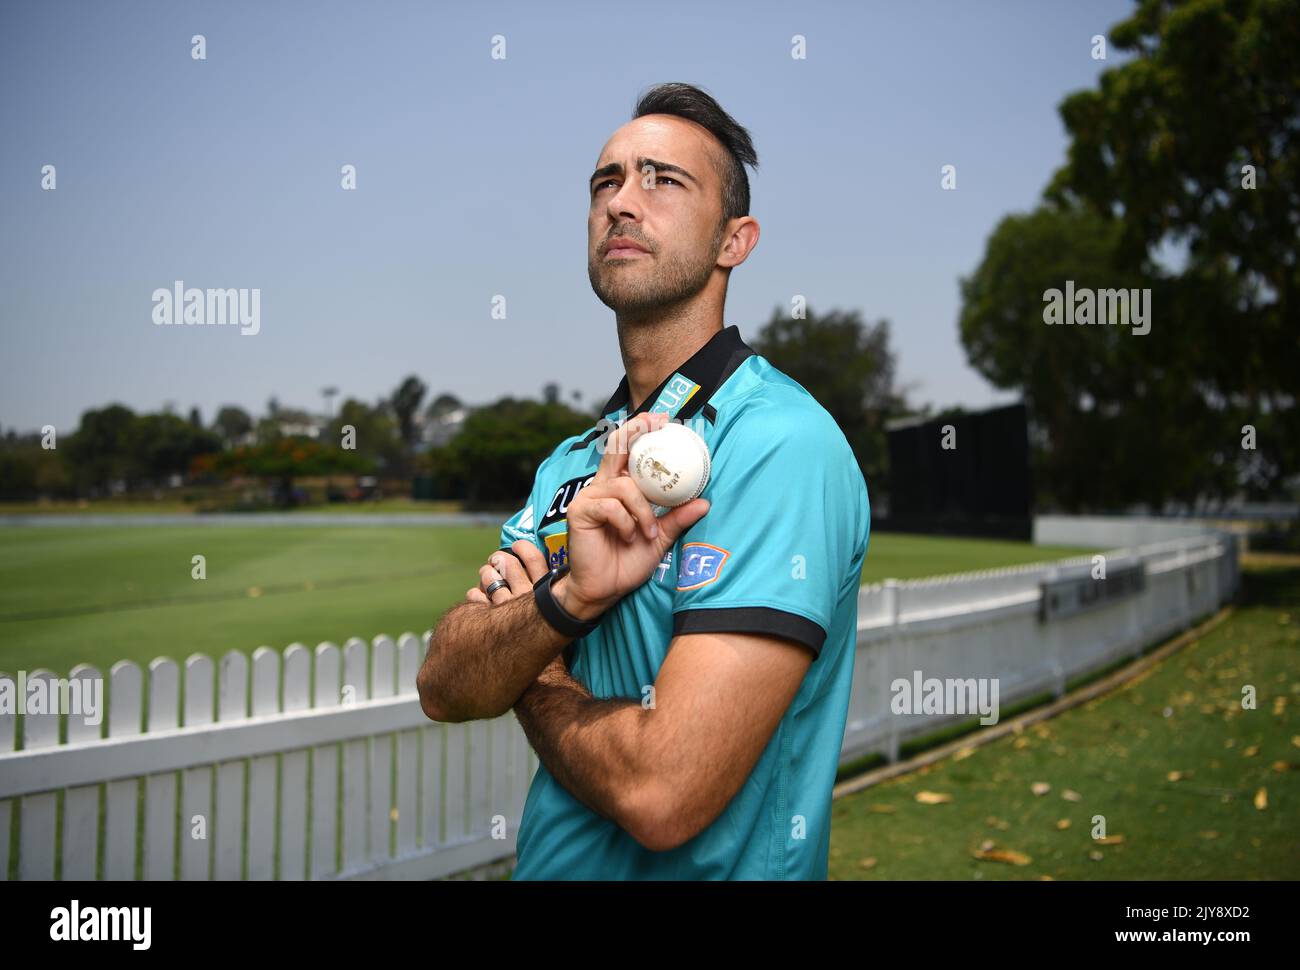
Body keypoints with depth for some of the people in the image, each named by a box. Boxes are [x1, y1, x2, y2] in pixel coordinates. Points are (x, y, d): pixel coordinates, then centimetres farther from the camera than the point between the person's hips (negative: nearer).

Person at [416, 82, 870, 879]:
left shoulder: (782, 445, -23)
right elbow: (444, 689, -5)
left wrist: (533, 681, -10)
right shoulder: (573, 462, 3)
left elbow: (661, 792, -30)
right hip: (548, 860, 7)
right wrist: (568, 598, -25)